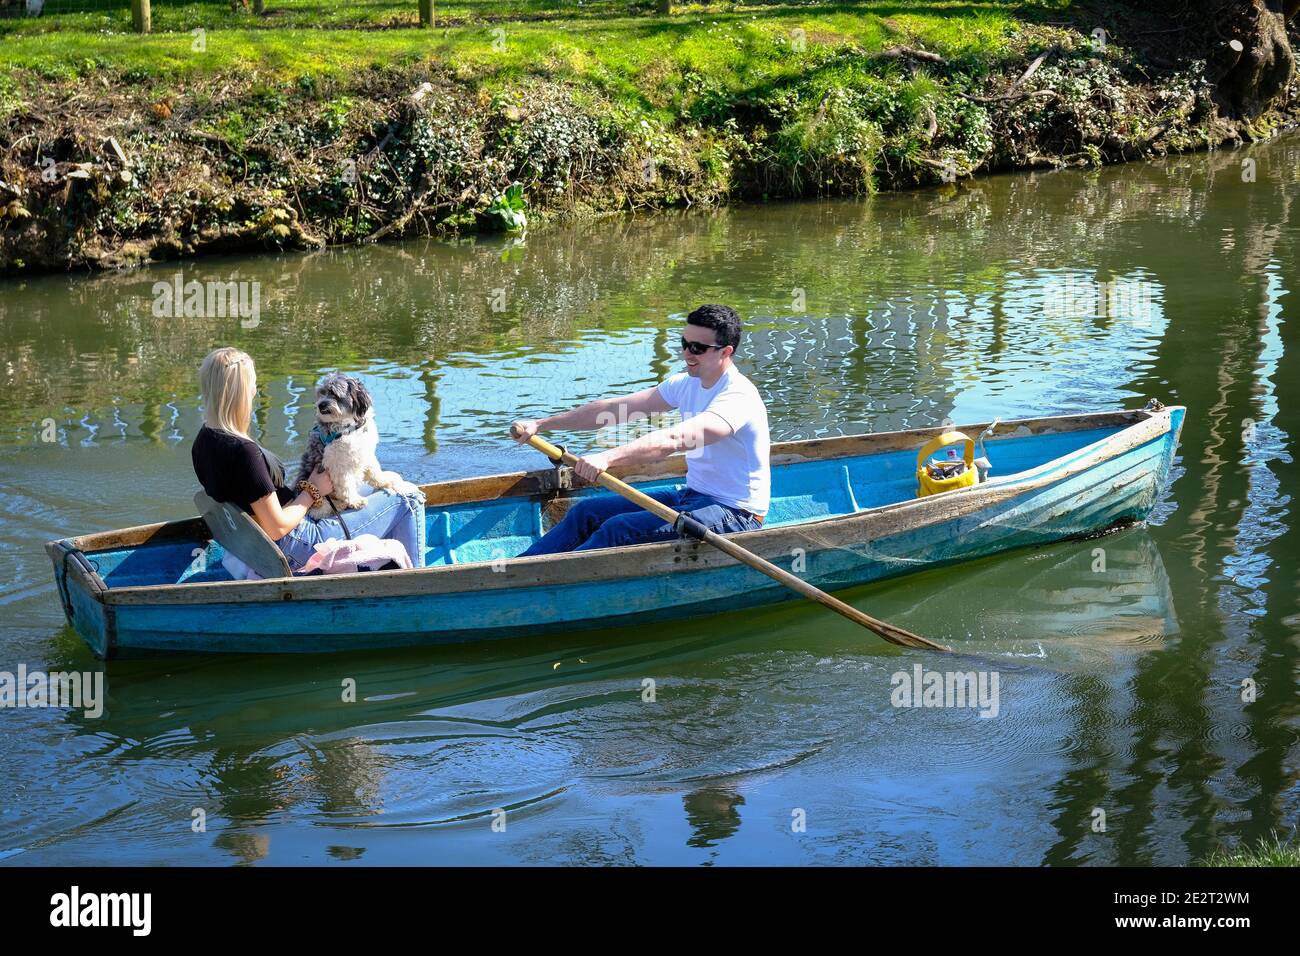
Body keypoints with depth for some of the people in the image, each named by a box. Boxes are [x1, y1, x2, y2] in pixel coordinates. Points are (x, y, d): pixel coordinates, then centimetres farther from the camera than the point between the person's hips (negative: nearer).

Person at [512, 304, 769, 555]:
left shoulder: (738, 397, -21)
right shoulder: (687, 383, 7)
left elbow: (674, 439, -36)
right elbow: (614, 408, 7)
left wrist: (608, 458, -47)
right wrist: (541, 425, 3)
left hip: (734, 515, -9)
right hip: (691, 496, 9)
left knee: (619, 529, -24)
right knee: (586, 512, 1)